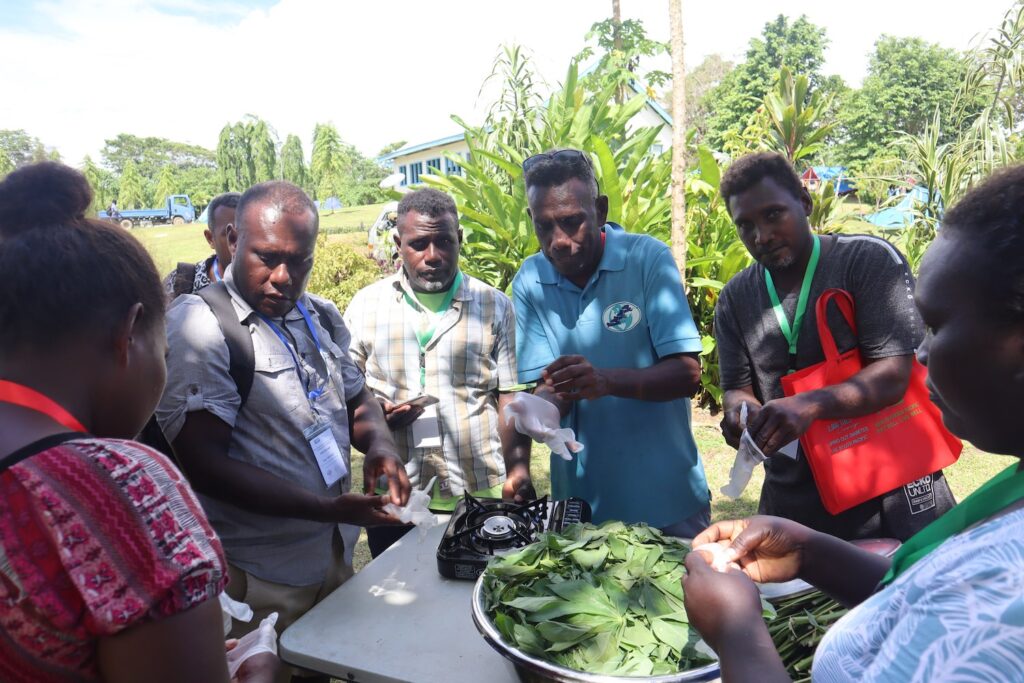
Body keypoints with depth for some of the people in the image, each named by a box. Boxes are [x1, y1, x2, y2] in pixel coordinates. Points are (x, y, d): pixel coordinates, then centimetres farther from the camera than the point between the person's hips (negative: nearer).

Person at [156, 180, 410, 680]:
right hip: (257, 581, -7)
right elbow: (201, 463, -22)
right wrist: (325, 509, -27)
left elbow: (357, 400, 15)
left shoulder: (320, 316, 4)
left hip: (332, 556, 7)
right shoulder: (199, 325, -18)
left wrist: (379, 443, -8)